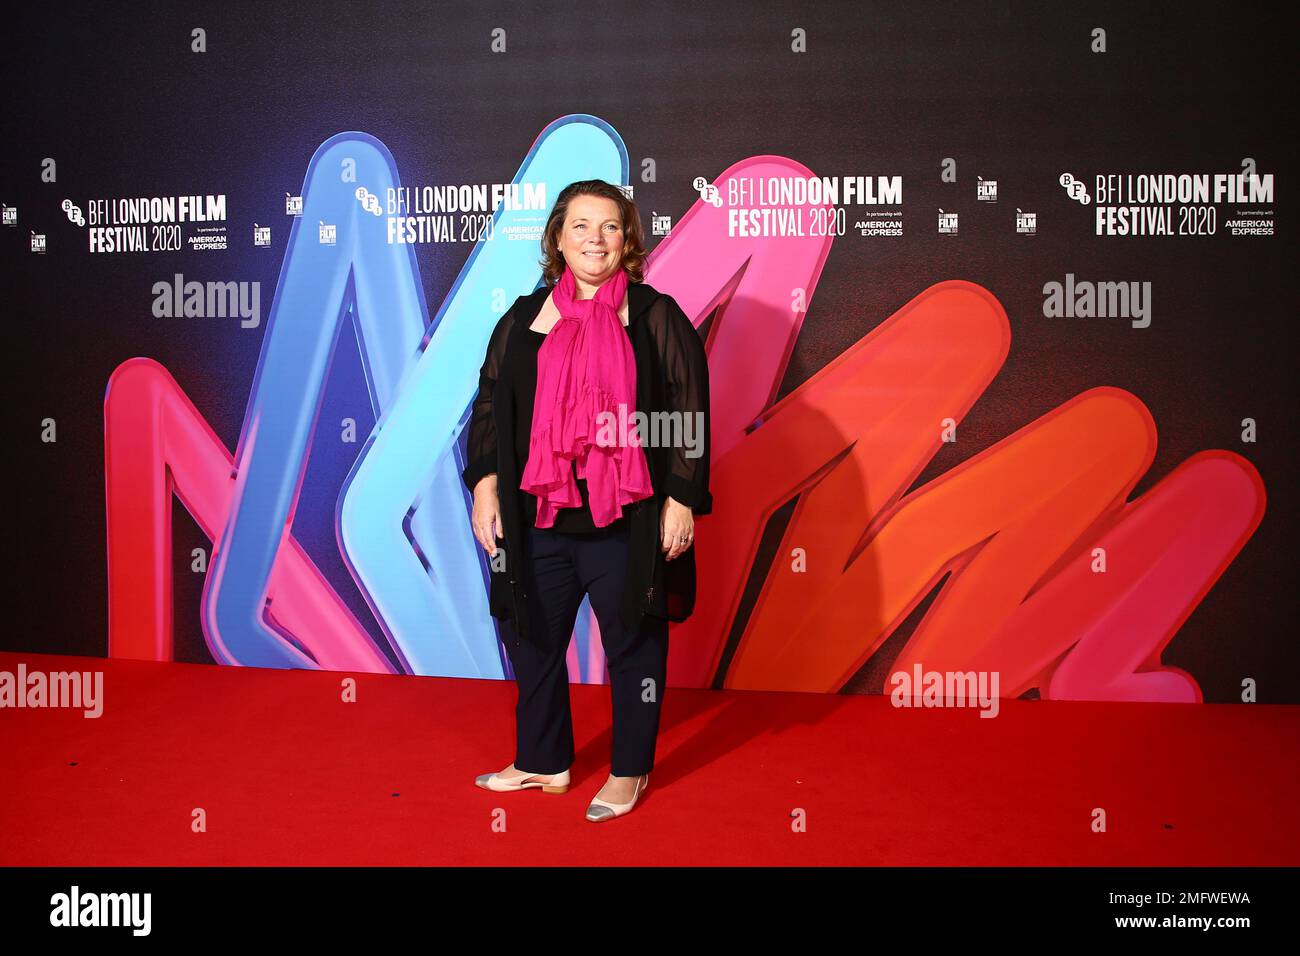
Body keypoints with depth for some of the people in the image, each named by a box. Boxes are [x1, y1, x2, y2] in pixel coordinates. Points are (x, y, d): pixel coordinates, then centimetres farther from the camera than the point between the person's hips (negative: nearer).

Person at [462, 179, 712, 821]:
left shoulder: (657, 317, 0)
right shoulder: (524, 318, 8)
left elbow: (688, 414, -3)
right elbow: (489, 406, 11)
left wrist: (681, 498, -8)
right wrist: (485, 482, 1)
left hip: (626, 524, -3)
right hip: (536, 521, 4)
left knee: (632, 644, 8)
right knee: (532, 638, 14)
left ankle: (630, 770, 27)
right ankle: (543, 762, 34)